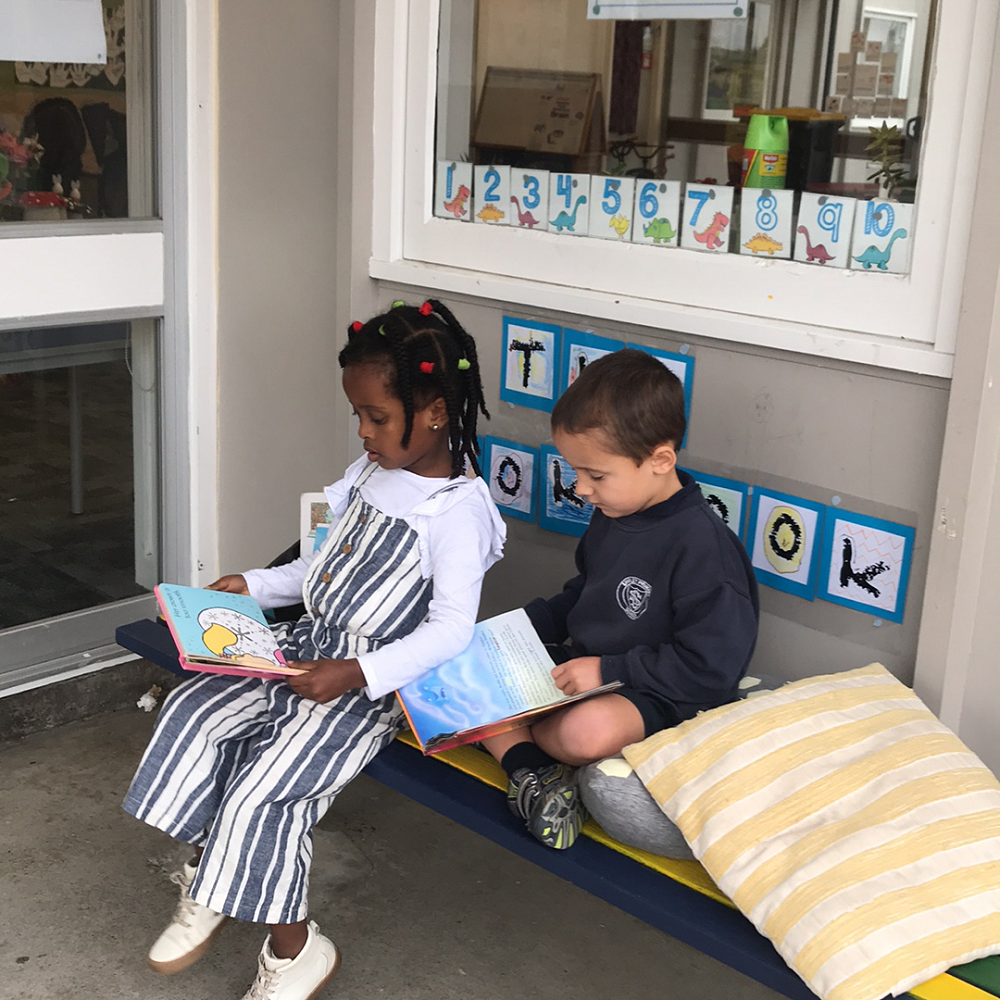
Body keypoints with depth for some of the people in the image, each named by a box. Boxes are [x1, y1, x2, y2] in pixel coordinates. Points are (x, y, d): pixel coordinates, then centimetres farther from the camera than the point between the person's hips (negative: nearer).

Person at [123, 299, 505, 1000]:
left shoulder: (458, 510, -18)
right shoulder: (372, 473, 9)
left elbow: (451, 628, -23)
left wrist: (354, 675, -30)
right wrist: (255, 587, 10)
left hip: (372, 684, -9)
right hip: (308, 648, 9)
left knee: (264, 785, -19)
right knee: (193, 714, -3)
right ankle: (206, 883, 11)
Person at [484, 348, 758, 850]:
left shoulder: (703, 545, -23)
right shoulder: (610, 516, 4)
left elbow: (710, 669, -23)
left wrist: (607, 671, -22)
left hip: (655, 697, -9)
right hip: (578, 668, 9)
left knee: (588, 729, -40)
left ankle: (509, 732, -9)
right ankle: (530, 769, -16)